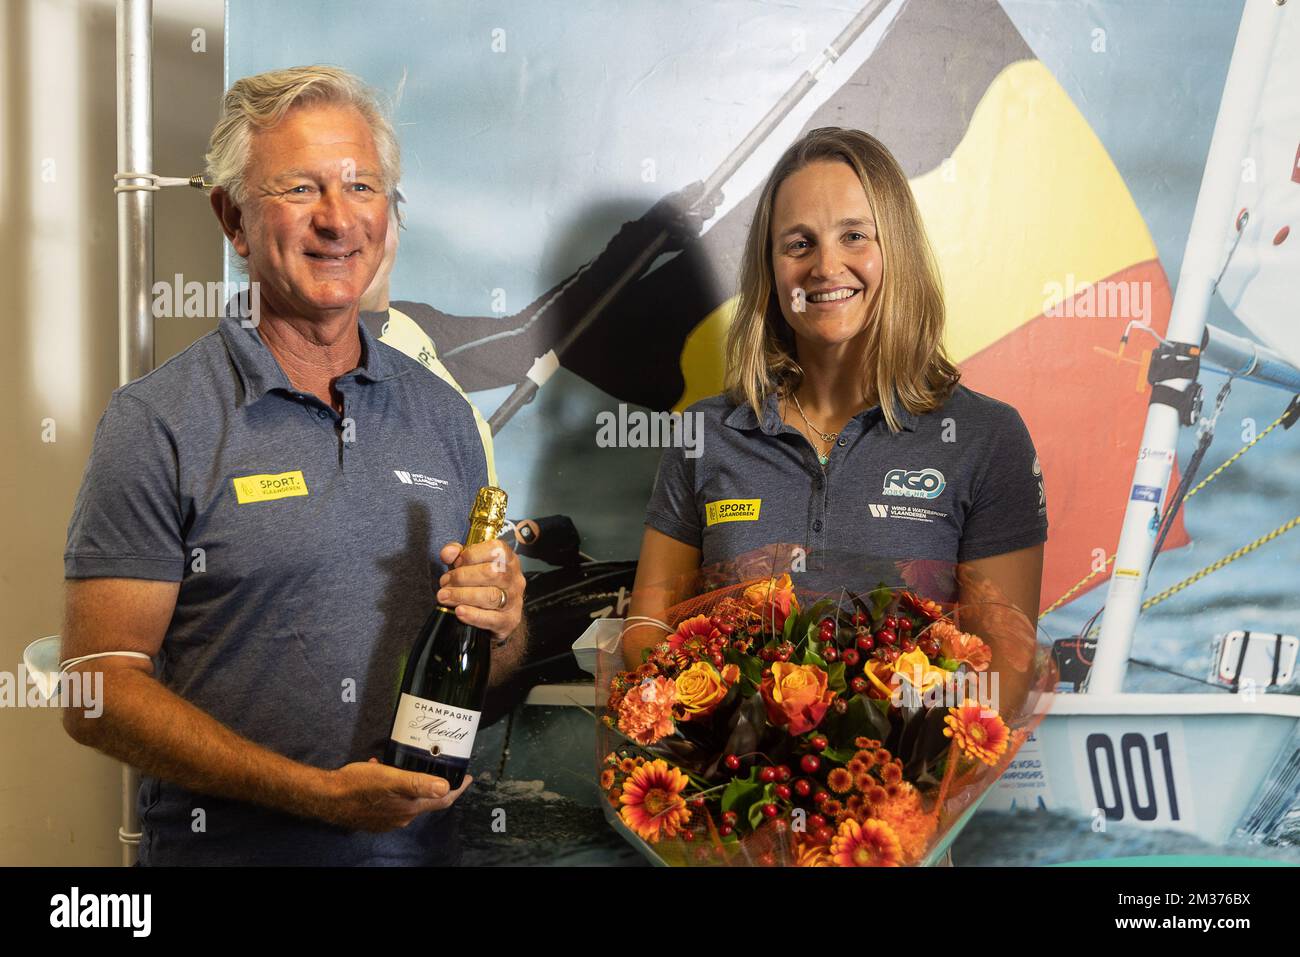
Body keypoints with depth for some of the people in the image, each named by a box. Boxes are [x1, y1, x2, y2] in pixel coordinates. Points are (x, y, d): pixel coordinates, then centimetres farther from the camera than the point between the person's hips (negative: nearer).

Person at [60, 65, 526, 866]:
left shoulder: (442, 413, 3)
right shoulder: (156, 423, -10)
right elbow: (100, 691, -14)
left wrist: (500, 617, -11)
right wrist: (321, 793, -21)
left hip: (425, 844, 5)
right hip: (227, 844, -4)